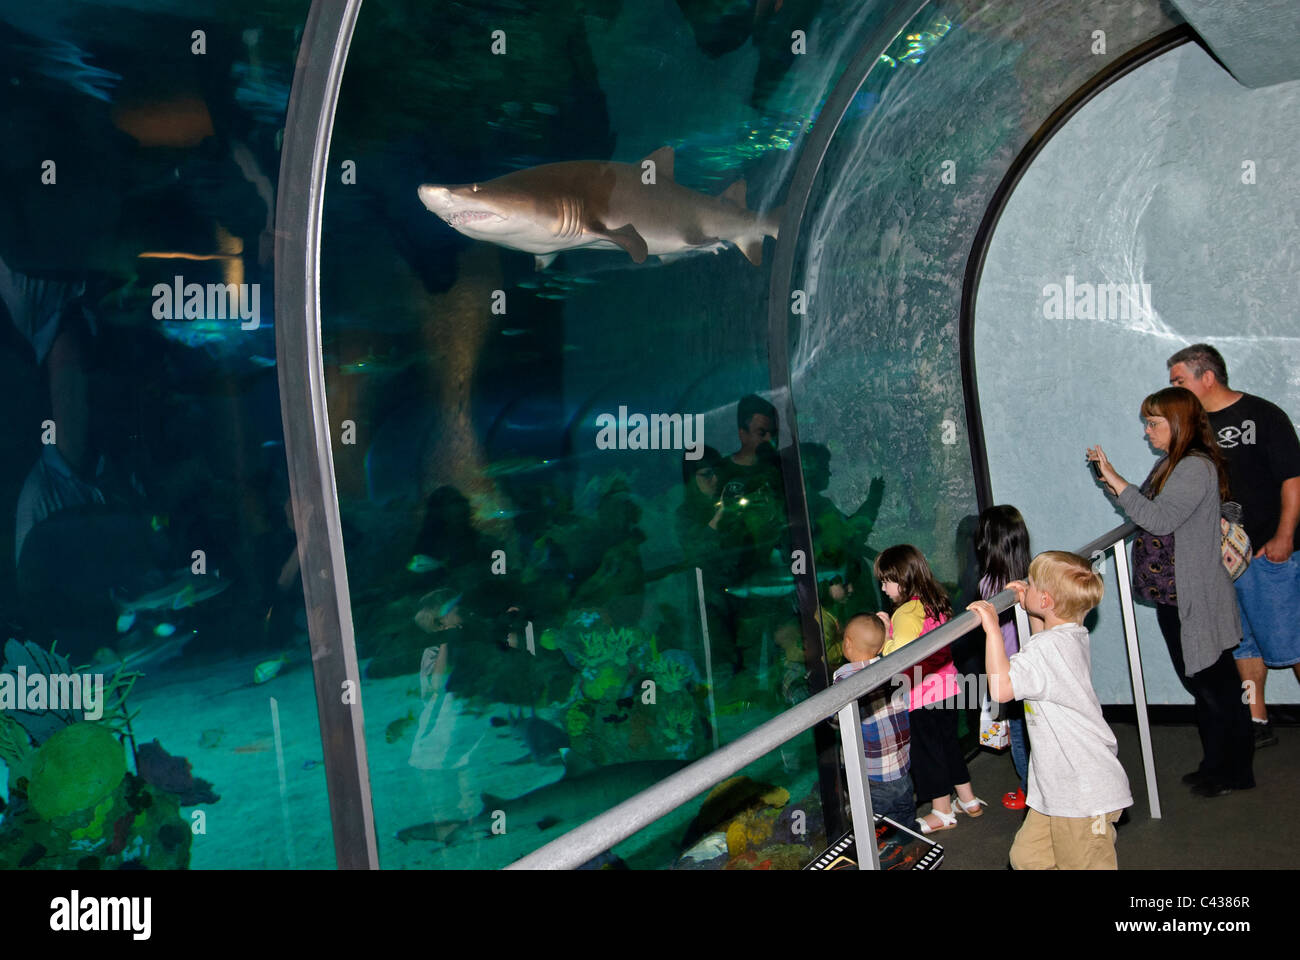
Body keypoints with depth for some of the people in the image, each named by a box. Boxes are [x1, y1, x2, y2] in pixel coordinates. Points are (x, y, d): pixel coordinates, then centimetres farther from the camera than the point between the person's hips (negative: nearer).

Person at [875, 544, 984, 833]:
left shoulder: (906, 614, -21)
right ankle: (968, 800, 33)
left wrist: (885, 639, -17)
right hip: (947, 687, 9)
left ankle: (942, 812, 17)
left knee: (928, 750, 6)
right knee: (948, 744, 22)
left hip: (922, 693, -9)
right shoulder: (936, 604, 7)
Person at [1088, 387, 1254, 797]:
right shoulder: (1172, 464, 13)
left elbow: (1160, 518, -28)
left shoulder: (1196, 467, -19)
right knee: (1199, 682, 17)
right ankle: (1216, 766, 28)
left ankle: (1234, 771, 14)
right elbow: (1150, 514, 15)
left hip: (1196, 599, -10)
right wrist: (1116, 486, 4)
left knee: (1215, 685, 2)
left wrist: (1116, 481, -24)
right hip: (1175, 595, 10)